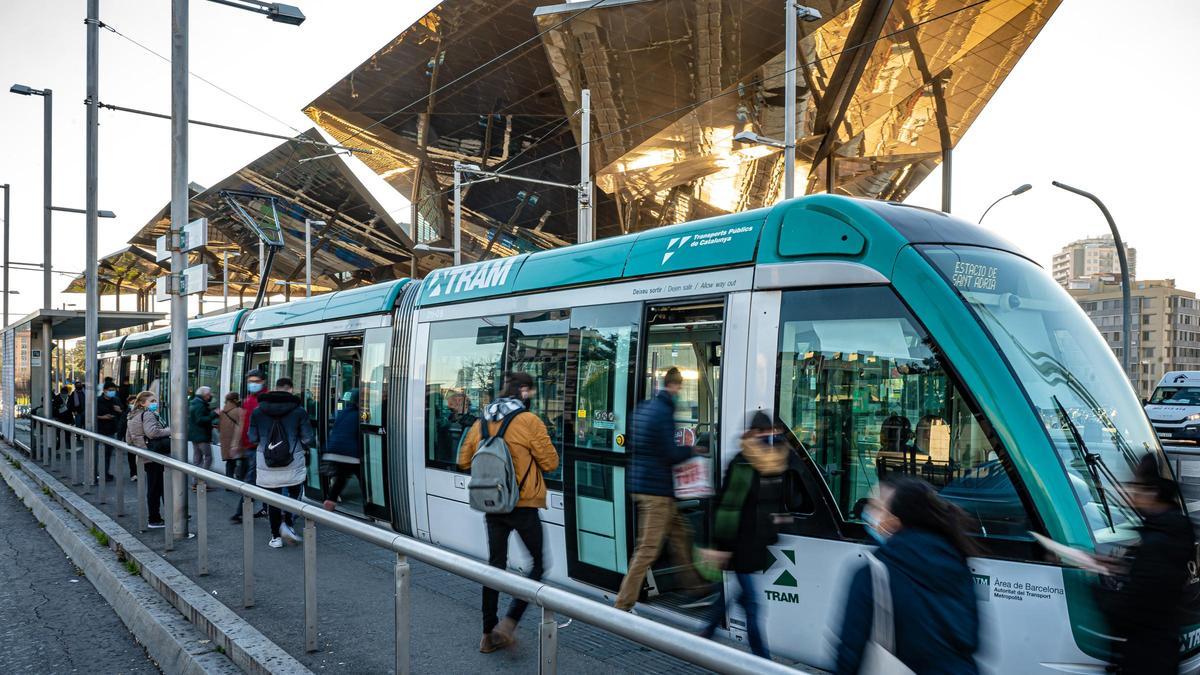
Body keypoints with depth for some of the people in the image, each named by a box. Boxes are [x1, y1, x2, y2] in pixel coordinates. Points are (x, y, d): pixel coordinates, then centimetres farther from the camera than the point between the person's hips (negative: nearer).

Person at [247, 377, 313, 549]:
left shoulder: (258, 411, 1)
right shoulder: (298, 411, -6)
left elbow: (253, 438, 4)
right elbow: (307, 438, -4)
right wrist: (303, 448, 17)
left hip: (267, 463, 2)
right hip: (292, 463, -2)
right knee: (294, 493, 15)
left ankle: (275, 537, 14)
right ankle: (287, 523, -5)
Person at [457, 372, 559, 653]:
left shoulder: (483, 421, 7)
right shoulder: (528, 421, -11)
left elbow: (464, 461, 13)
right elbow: (550, 462, -10)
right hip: (523, 504, -6)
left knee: (495, 564, 14)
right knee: (539, 563, 7)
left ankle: (489, 634, 19)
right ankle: (509, 622, -5)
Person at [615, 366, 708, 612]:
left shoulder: (643, 407, 11)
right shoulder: (664, 412, -17)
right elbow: (671, 454, -20)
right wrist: (691, 450, 0)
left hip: (640, 483, 10)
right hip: (657, 488, -10)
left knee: (679, 531, 23)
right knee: (648, 549, -4)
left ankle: (692, 580, 36)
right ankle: (624, 603, -1)